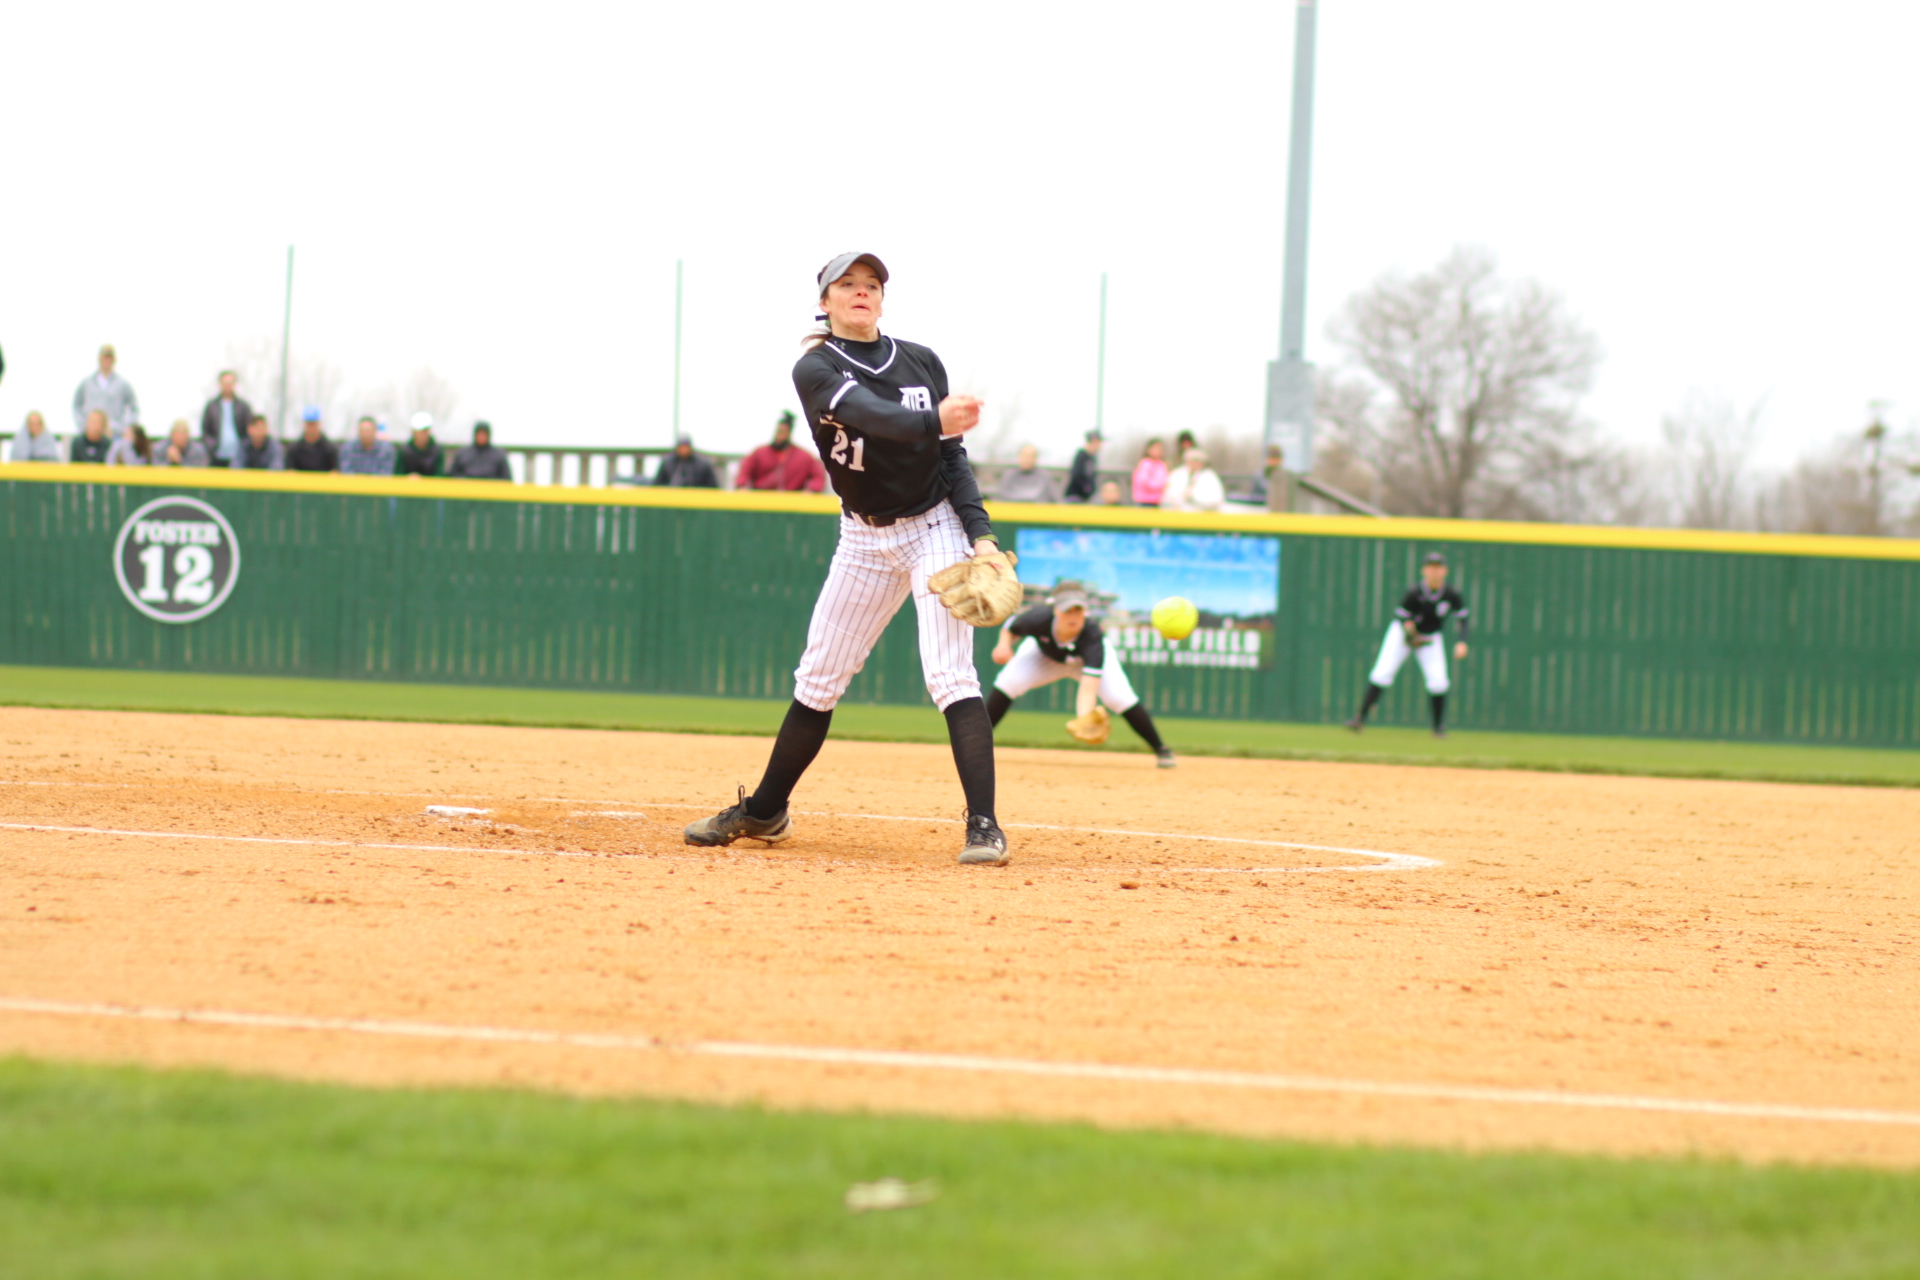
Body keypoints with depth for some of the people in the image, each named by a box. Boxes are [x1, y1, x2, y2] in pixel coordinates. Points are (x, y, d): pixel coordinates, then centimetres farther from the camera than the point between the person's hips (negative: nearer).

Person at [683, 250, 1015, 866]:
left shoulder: (921, 362, -2)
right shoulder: (817, 370, -10)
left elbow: (953, 458, -3)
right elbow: (869, 413, -31)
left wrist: (981, 535, -17)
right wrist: (933, 421, -51)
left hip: (934, 528, -1)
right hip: (863, 539, 1)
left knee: (950, 673, -17)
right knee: (818, 678, 9)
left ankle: (984, 827, -20)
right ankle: (764, 813, 26)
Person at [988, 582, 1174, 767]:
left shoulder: (1092, 635, -43)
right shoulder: (1039, 618, -38)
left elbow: (1089, 686, -53)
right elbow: (1012, 626, -12)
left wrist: (1083, 720, -70)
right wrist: (1004, 644, -34)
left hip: (1086, 659, -2)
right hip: (1045, 654, 2)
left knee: (1120, 697, -20)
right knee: (1009, 682, -21)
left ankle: (1160, 748, -1)